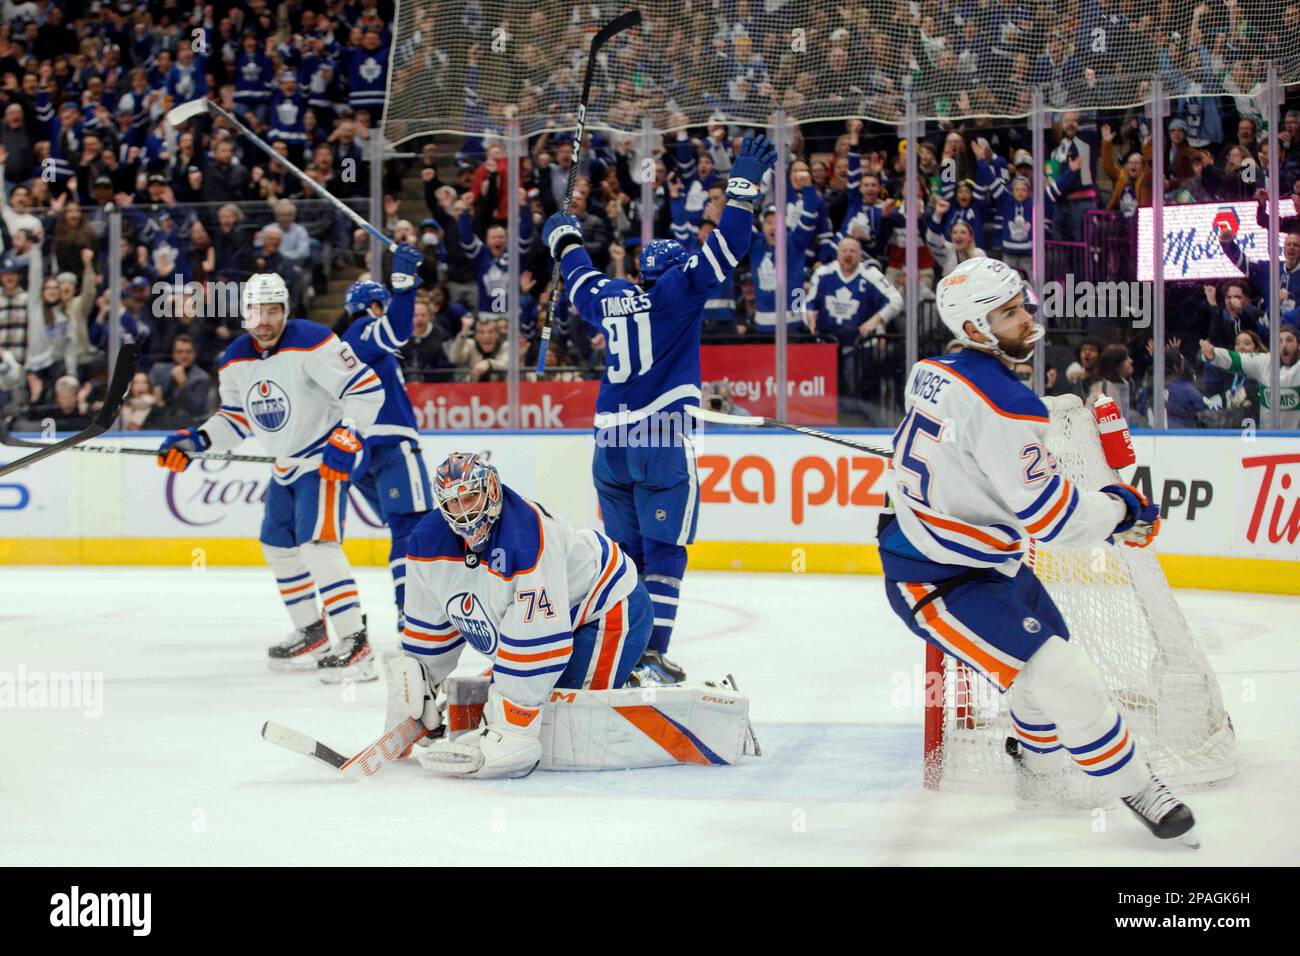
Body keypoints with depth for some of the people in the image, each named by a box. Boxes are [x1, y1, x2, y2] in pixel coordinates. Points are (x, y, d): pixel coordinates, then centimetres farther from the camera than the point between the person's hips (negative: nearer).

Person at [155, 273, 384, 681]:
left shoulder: (311, 343, -21)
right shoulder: (235, 360, 3)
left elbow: (367, 388, -22)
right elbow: (236, 417, 15)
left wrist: (345, 441, -27)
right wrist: (194, 441, 1)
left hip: (327, 459, -9)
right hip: (287, 464, 9)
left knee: (317, 543, -21)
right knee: (278, 545, 16)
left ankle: (355, 643, -22)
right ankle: (311, 632, 32)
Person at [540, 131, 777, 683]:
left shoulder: (608, 298, 14)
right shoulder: (677, 291, 0)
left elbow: (580, 278, 35)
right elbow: (722, 253, -8)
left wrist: (565, 240, 54)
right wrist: (743, 189, -7)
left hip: (610, 440, 6)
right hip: (661, 436, -6)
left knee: (624, 546, 13)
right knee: (664, 548, -5)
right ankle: (652, 651, -12)